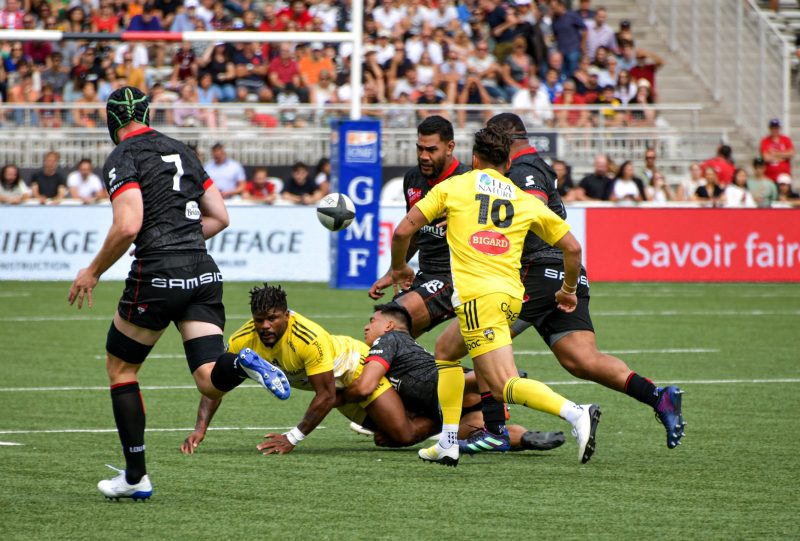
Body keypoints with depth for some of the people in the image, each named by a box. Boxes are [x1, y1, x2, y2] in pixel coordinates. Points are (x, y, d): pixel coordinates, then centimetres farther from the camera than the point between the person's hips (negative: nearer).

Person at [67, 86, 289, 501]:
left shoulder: (122, 159, -3)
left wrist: (92, 272, -4)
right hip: (203, 272, 5)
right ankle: (242, 364, -34)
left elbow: (128, 226, -16)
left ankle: (135, 476, 15)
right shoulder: (180, 151, 18)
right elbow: (219, 217, 19)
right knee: (210, 382, 1)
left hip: (157, 276, -5)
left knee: (119, 367, 15)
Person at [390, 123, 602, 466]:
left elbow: (403, 231, 6)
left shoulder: (453, 187, 9)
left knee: (504, 387, -13)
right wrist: (568, 290, 33)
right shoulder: (526, 201, 16)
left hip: (475, 294, -6)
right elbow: (572, 247, 17)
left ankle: (575, 414, -36)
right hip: (511, 294, 6)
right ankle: (448, 445, 25)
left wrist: (398, 268, 26)